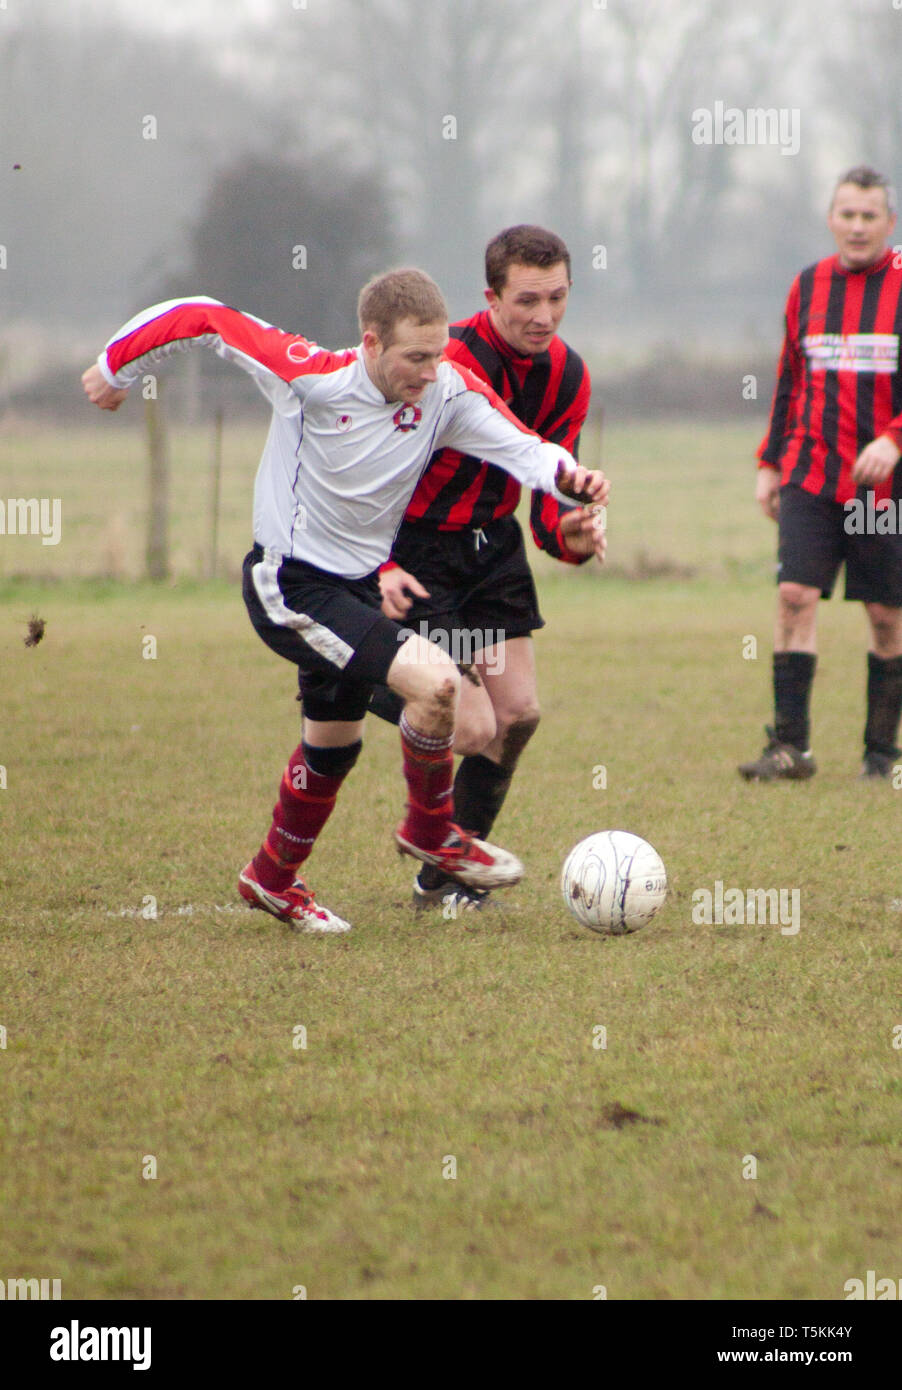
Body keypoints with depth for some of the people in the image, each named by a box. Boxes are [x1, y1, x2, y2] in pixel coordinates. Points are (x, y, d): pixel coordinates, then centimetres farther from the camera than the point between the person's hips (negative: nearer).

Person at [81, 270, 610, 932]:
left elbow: (521, 447, -21)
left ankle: (273, 878, 45)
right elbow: (201, 319, -14)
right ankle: (431, 830, 3)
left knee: (334, 743, 23)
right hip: (290, 585, -7)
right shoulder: (312, 378, -24)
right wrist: (116, 369, -1)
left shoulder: (450, 391, -11)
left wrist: (568, 475, -43)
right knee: (435, 681, -21)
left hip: (358, 586, 7)